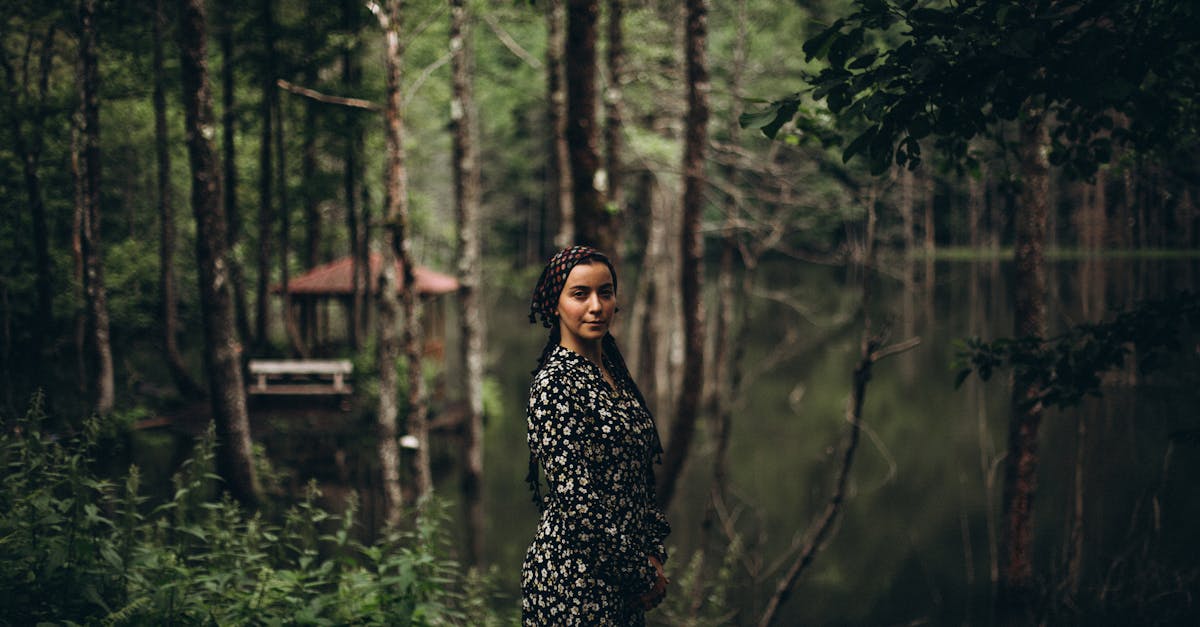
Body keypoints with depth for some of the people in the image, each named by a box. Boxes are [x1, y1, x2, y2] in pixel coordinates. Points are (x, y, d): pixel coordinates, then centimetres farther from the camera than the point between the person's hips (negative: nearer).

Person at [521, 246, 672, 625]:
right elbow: (576, 501, -20)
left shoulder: (612, 372, 9)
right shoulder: (555, 383, -16)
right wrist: (641, 574, -13)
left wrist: (654, 553, 4)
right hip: (574, 579, -8)